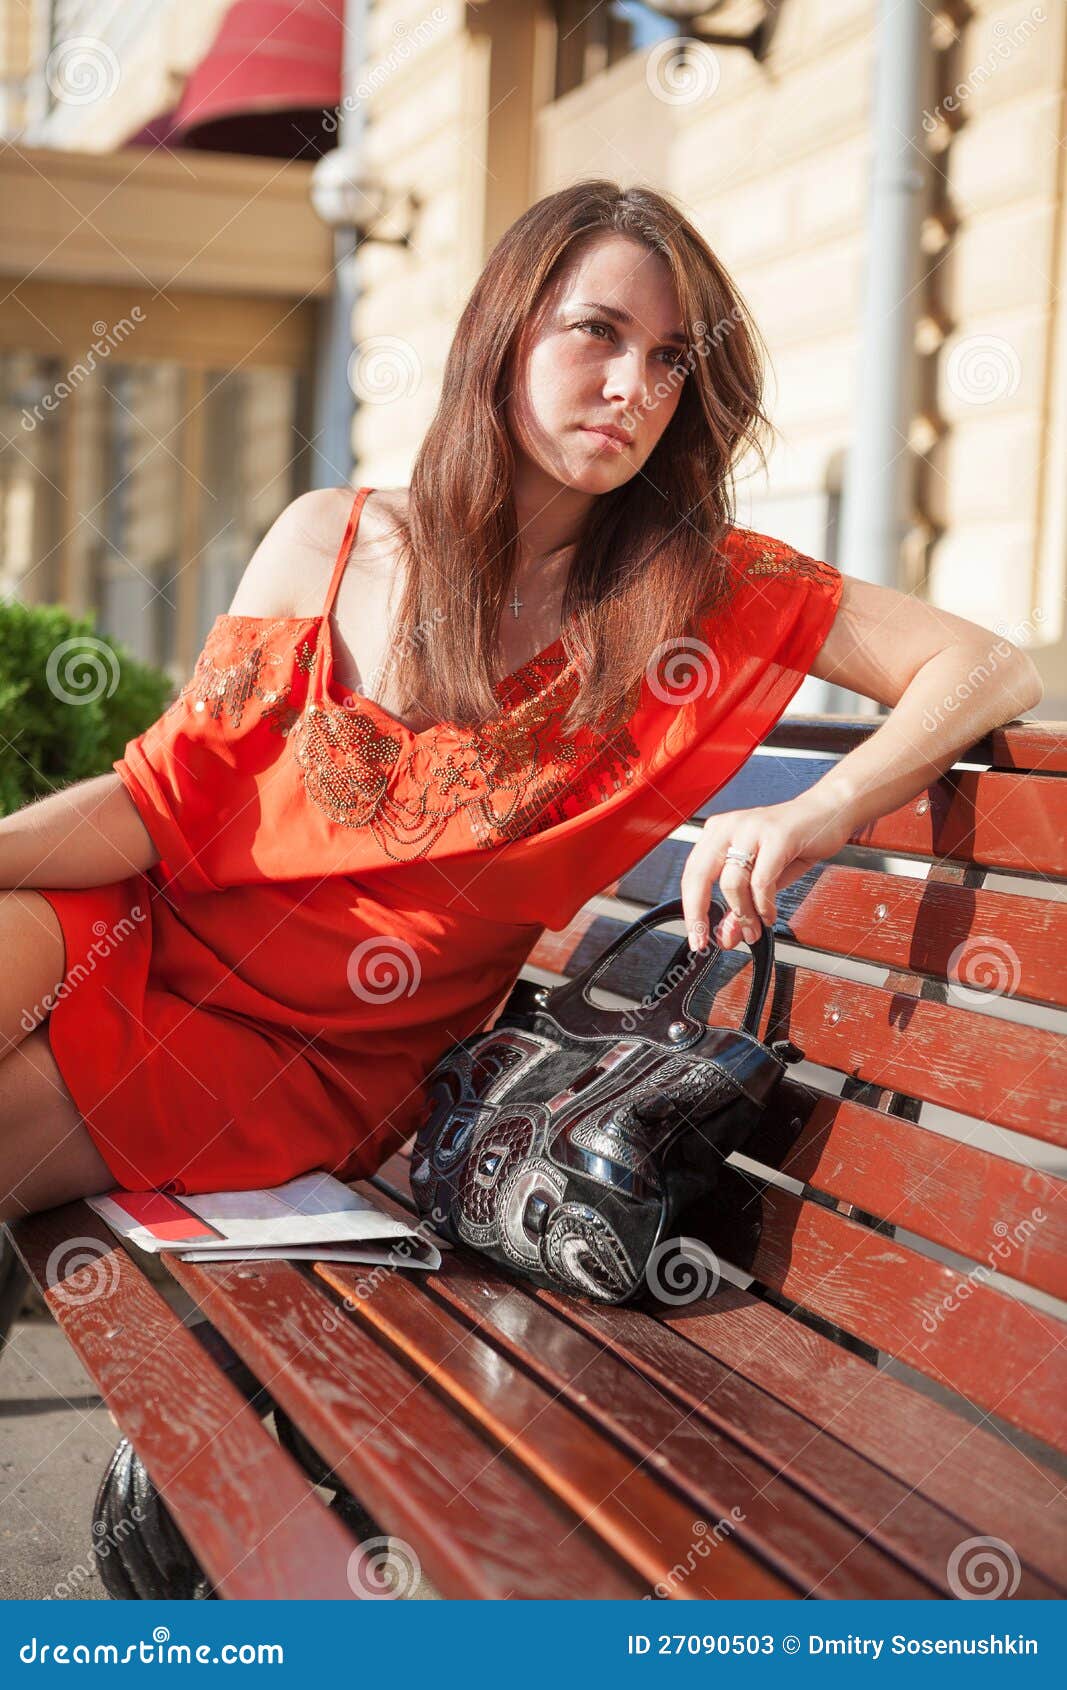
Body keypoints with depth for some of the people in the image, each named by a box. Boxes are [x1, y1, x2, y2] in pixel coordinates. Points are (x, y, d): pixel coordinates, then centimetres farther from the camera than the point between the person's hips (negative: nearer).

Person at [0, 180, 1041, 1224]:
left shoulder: (701, 589, -6)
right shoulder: (330, 541, 0)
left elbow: (996, 668, -9)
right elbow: (164, 793, 1)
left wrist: (819, 815, -27)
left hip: (326, 1063, -2)